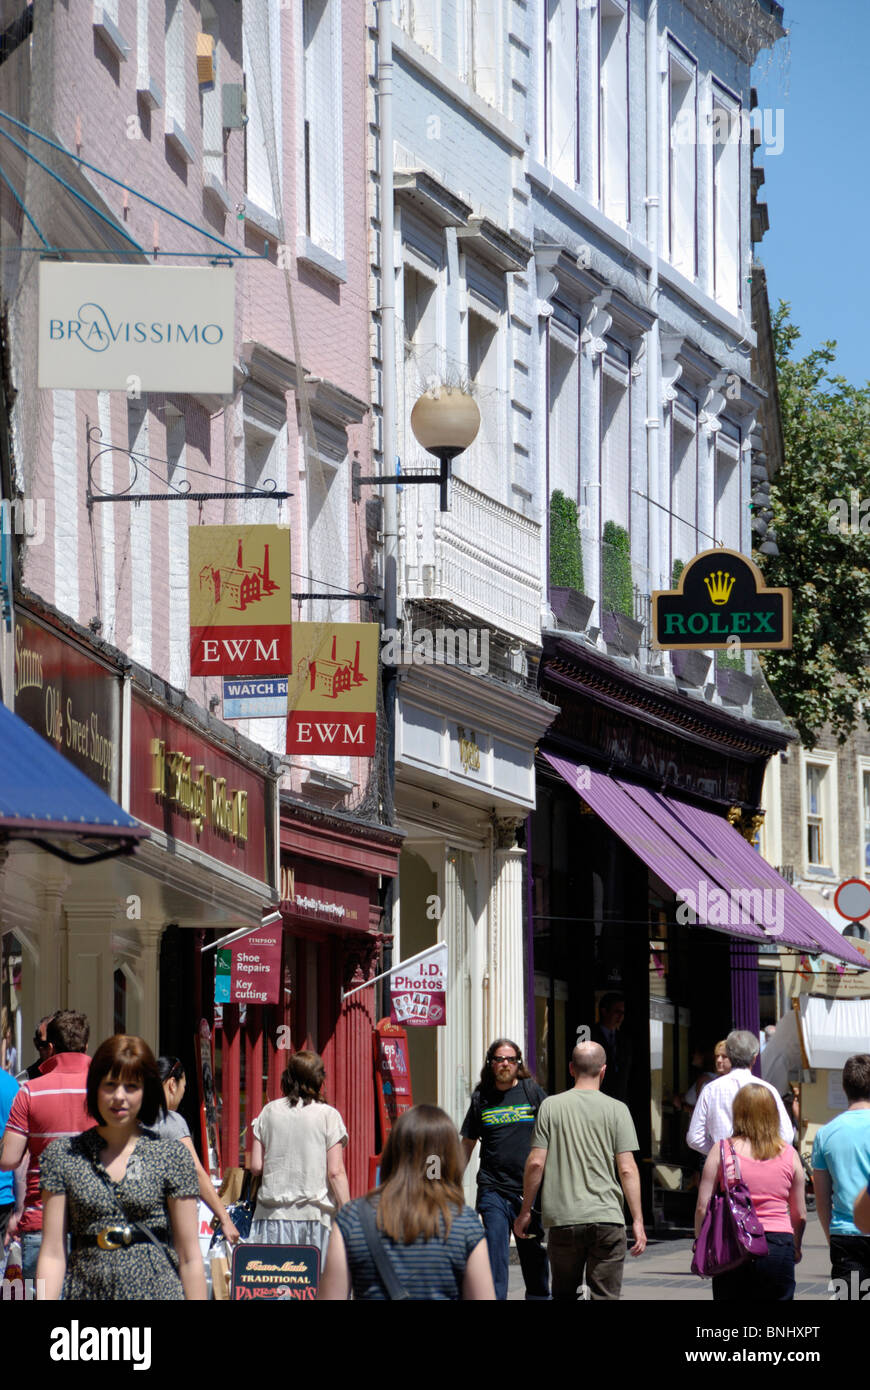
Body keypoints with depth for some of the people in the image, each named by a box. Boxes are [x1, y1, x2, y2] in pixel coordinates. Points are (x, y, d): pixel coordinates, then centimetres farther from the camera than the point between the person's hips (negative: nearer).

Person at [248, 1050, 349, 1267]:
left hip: (273, 1214, 2)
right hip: (314, 1215, -2)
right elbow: (336, 1172, -7)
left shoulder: (269, 1111, 5)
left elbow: (256, 1166, 5)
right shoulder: (328, 1116, -3)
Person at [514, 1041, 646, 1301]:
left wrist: (525, 1212, 10)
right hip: (606, 1219, -1)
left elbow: (535, 1163, 0)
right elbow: (627, 1169, -4)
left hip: (562, 1220, 1)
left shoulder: (551, 1106, 2)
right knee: (605, 1295, 0)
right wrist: (637, 1220, 1)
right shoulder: (616, 1109, -1)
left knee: (564, 1295, 14)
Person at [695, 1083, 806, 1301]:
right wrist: (796, 1248, 26)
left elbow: (703, 1208, -2)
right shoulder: (789, 1154, 5)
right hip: (778, 1246, 1)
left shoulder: (722, 1151, 0)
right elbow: (800, 1214, 9)